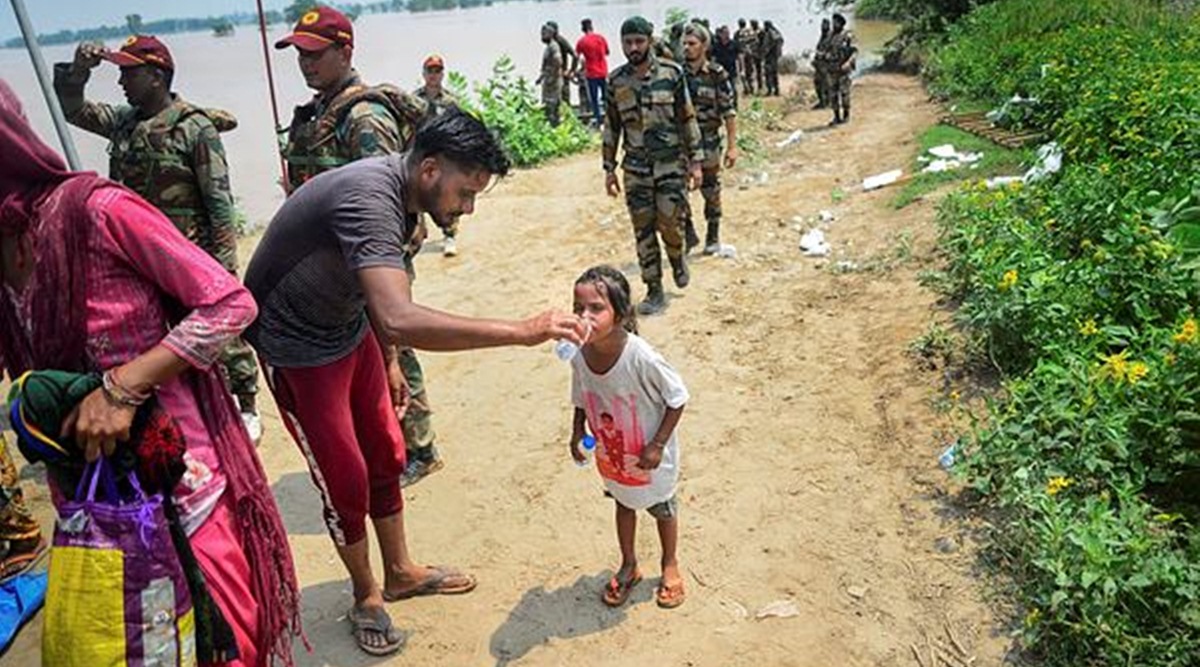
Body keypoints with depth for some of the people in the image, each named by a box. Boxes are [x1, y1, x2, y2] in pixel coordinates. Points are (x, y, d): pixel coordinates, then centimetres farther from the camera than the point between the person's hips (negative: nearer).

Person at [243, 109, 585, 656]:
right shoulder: (368, 200, -35)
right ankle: (366, 597, 26)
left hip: (349, 331, 8)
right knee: (345, 480, 2)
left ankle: (400, 573, 34)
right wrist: (522, 332, -48)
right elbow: (400, 319, -50)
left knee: (386, 457, 14)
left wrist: (389, 361, 17)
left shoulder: (400, 192, -4)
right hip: (297, 349, -8)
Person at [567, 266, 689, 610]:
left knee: (662, 508, 21)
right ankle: (628, 567, 51)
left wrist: (658, 445, -21)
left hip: (649, 456, -4)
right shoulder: (580, 357, -19)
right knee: (624, 503, 26)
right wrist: (577, 433, -8)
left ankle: (670, 566, 49)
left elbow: (677, 398, -23)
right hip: (611, 454, 4)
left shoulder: (642, 358, -36)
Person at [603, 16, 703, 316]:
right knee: (643, 230, 3)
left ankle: (677, 258, 27)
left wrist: (695, 160, -3)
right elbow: (611, 127, 8)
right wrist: (609, 168, 6)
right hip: (635, 168, 2)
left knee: (669, 224, -8)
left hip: (671, 164, -2)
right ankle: (655, 291, 14)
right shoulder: (616, 81, 3)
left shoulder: (672, 73, -3)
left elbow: (688, 119, 0)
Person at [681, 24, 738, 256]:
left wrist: (732, 146, -13)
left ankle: (713, 236, 25)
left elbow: (729, 112, -8)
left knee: (711, 190, 9)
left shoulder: (717, 74, -8)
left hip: (709, 141, -3)